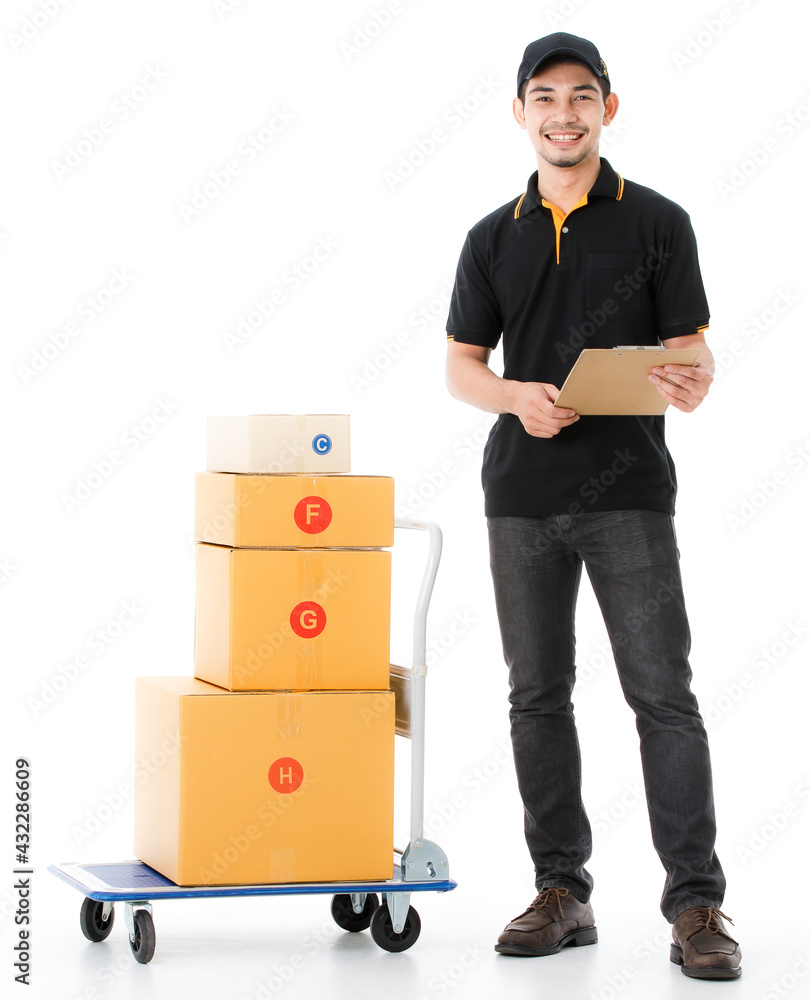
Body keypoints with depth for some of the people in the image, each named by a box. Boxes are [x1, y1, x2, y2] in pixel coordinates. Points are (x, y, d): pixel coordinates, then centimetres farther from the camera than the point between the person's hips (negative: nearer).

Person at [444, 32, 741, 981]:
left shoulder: (657, 222, 3)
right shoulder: (493, 238, 11)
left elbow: (692, 349, 1)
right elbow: (460, 363, 11)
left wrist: (691, 384, -23)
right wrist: (517, 397, -10)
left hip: (628, 489, -3)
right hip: (523, 493, 3)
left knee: (663, 695, -6)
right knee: (537, 696, 7)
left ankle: (695, 902, -2)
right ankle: (562, 891, 16)